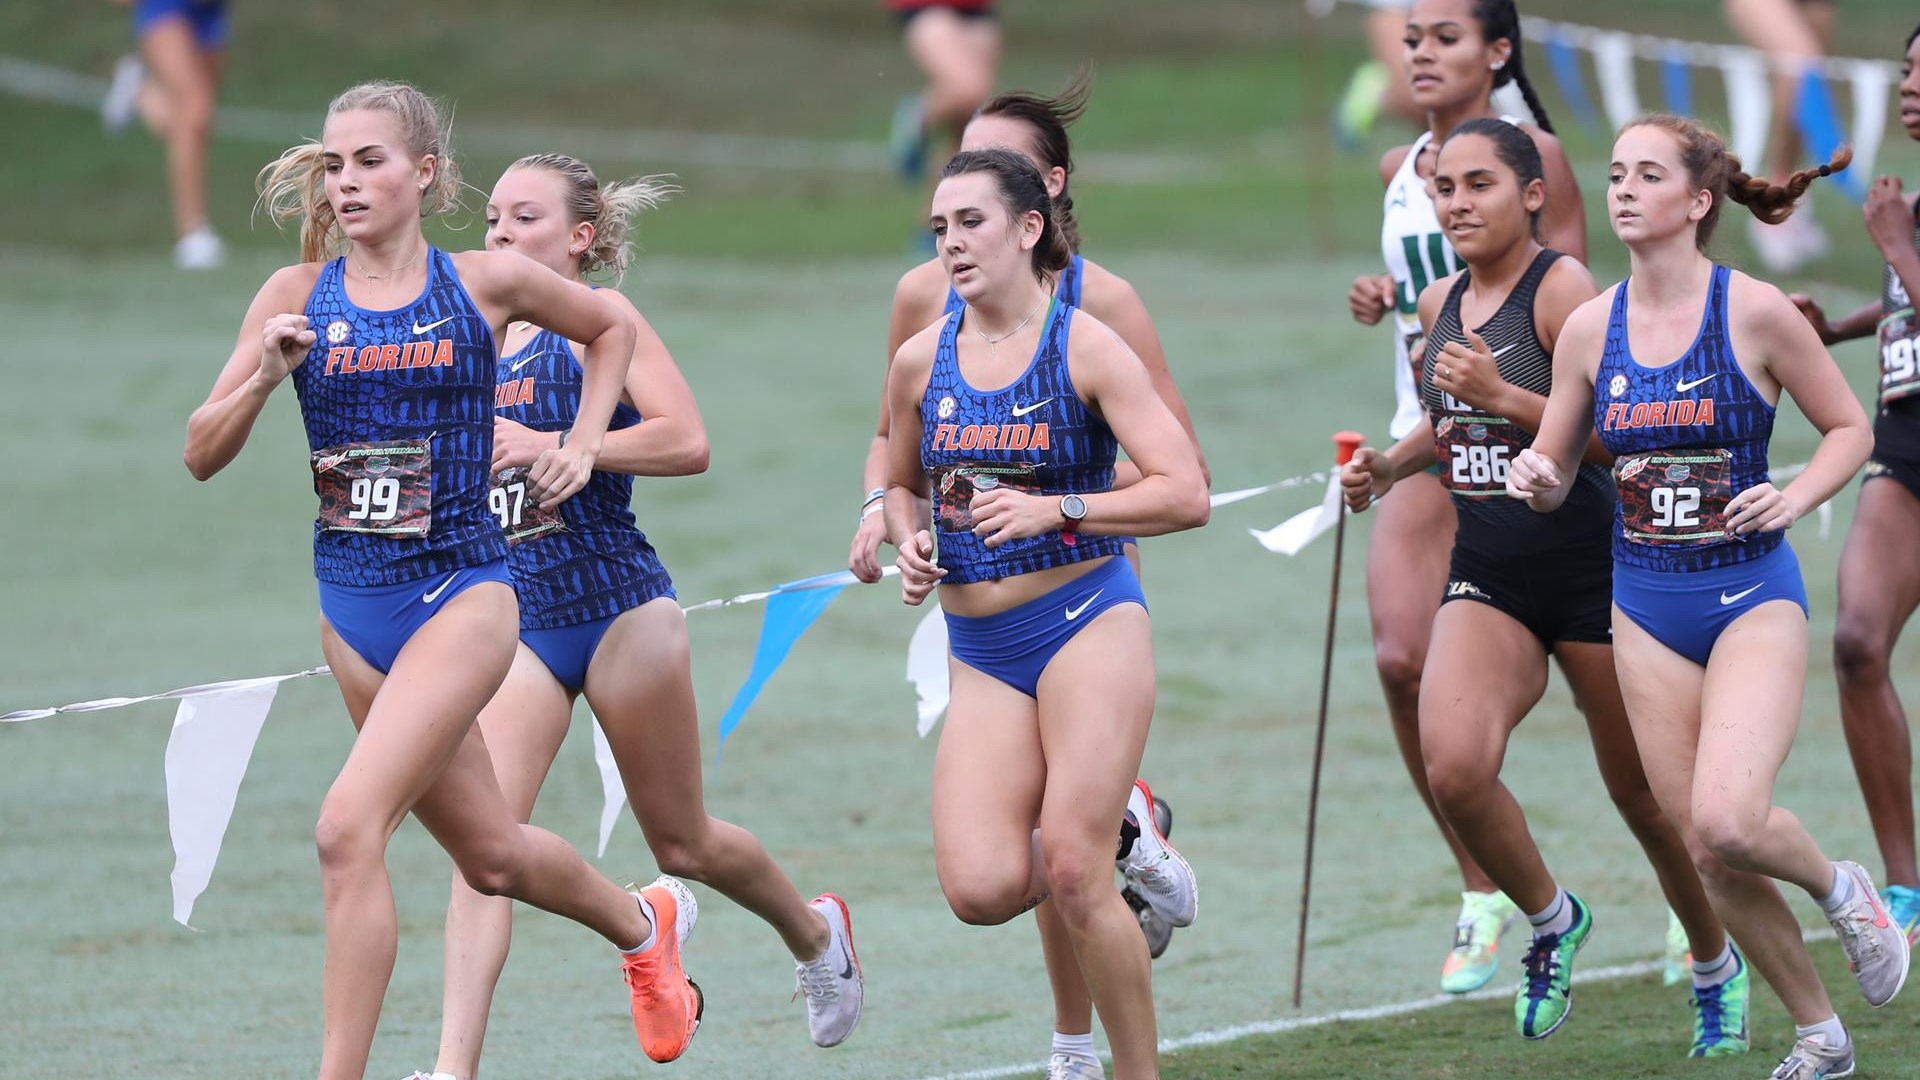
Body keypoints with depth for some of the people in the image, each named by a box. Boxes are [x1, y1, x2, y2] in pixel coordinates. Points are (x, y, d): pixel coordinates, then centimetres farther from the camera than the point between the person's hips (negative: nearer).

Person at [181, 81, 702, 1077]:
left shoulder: (484, 284, -3)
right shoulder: (297, 295, 1)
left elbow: (612, 326, 16)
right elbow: (202, 456, -1)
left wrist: (583, 446, 5)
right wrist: (265, 375, -18)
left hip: (462, 591, -4)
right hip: (353, 606, 4)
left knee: (348, 827, -23)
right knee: (490, 855, 18)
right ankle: (644, 924, 47)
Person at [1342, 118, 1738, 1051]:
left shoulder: (1562, 287, -12)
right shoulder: (1441, 304, 9)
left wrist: (1502, 396, -31)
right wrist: (1392, 464, 11)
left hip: (1593, 570, -5)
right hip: (1487, 578, 5)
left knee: (1646, 793, 7)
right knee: (1453, 767, -20)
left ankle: (1715, 967, 31)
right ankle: (1551, 919, 6)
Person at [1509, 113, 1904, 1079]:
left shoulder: (1754, 313, -9)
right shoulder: (1590, 329, 2)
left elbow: (1849, 429, 2)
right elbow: (1555, 471, 11)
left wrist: (1792, 498, -15)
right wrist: (1537, 479, -11)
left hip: (1751, 594, -4)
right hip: (1646, 607, 4)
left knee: (1726, 823, -23)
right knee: (1704, 851, 4)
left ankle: (1836, 887, 11)